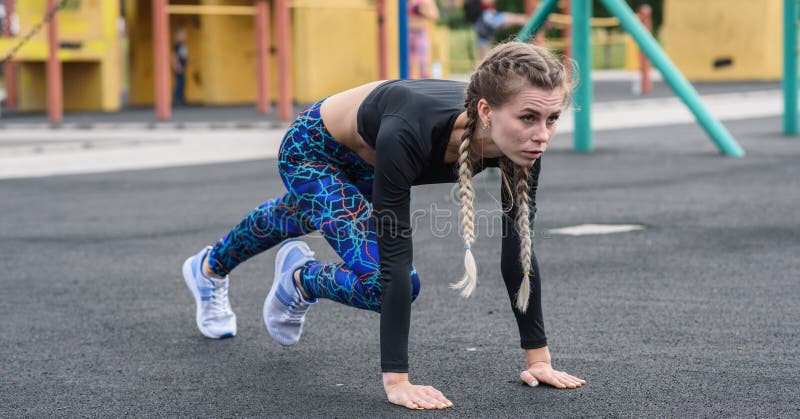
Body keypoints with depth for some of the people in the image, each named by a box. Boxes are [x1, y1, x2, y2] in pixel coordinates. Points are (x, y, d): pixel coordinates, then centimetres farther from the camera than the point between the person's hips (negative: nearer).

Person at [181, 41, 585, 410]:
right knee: (381, 279, -21)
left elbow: (518, 250, -24)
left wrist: (539, 358, -23)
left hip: (366, 160, 6)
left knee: (297, 220, 33)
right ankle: (300, 279, 14)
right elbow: (396, 258, -45)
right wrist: (397, 381, -45)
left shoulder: (521, 139, -33)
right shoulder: (410, 133, -48)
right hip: (315, 148, -6)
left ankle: (209, 267, 66)